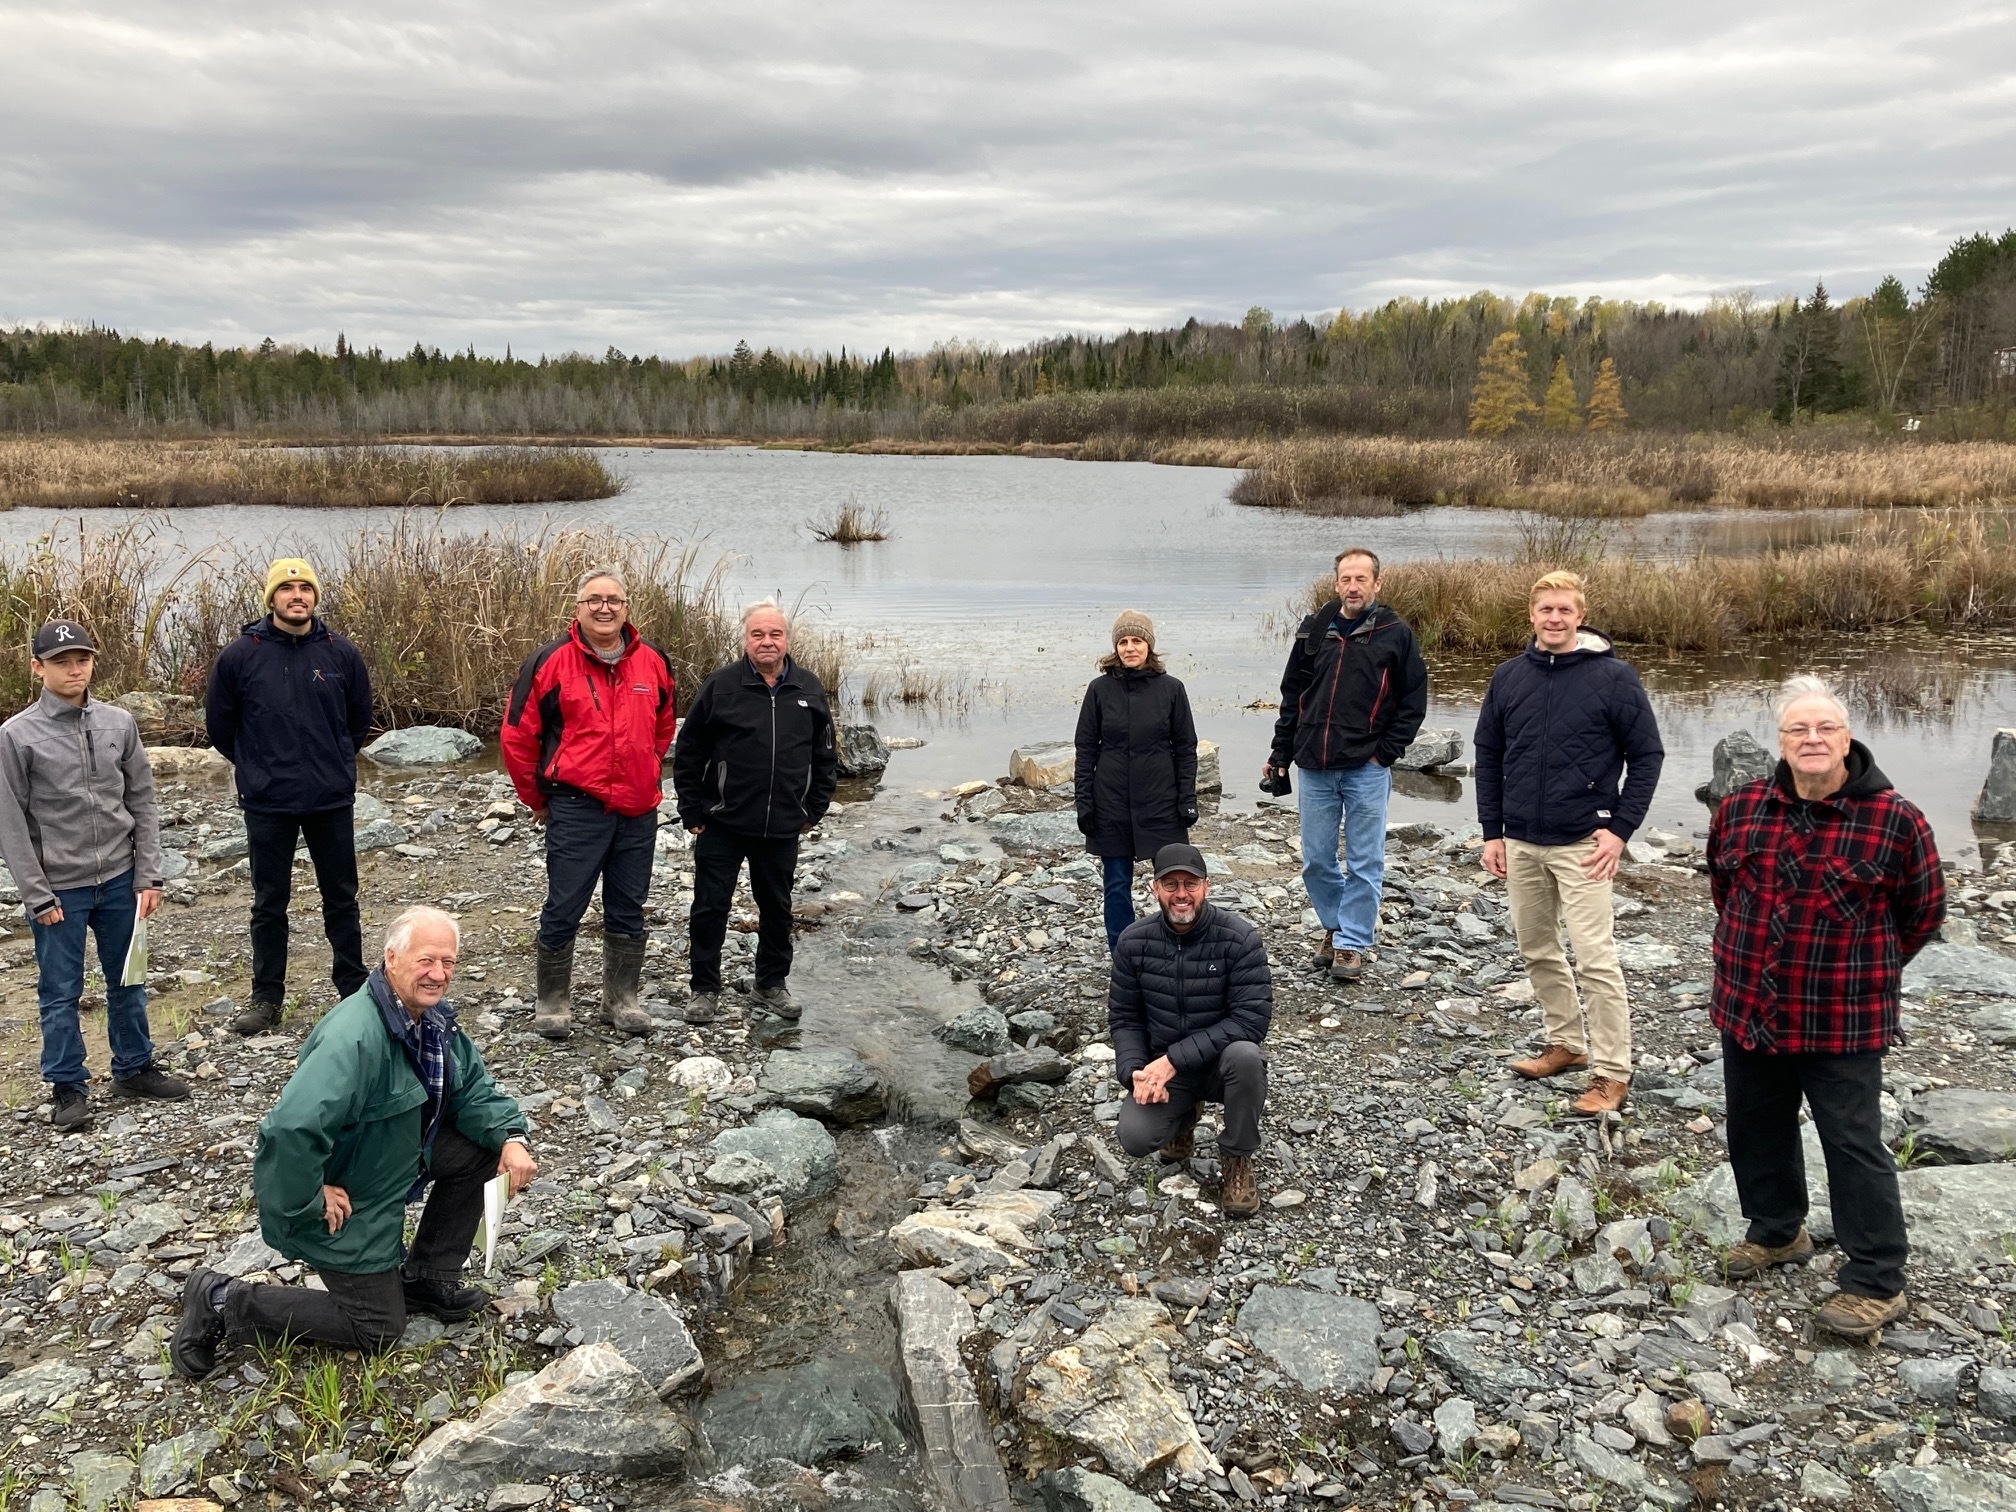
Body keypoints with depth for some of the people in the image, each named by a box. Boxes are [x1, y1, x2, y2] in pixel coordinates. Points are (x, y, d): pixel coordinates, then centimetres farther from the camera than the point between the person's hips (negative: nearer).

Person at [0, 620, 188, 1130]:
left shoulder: (119, 723, 1)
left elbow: (142, 802, 4)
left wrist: (148, 876, 0)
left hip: (119, 880, 3)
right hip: (59, 889, -3)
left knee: (128, 982, 15)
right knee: (61, 993, 7)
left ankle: (134, 1067, 30)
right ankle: (68, 1087, 20)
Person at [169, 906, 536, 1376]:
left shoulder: (432, 1017, -5)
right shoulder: (355, 1038, -35)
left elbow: (473, 1088, 5)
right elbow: (290, 1129, -42)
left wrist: (510, 1138, -12)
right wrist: (311, 1202, -28)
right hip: (343, 1200, -8)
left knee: (483, 1147, -1)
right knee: (379, 1330, 3)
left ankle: (428, 1278, 15)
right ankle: (223, 1303, 11)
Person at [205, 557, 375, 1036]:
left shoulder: (342, 654, -2)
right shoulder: (240, 656, -5)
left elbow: (359, 718, 13)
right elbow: (220, 722, 8)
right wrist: (256, 767, 13)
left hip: (332, 801, 1)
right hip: (267, 804, -1)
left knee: (341, 899, 11)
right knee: (269, 905, 10)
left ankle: (354, 990, 23)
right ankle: (266, 998, 21)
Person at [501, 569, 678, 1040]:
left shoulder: (653, 662, 4)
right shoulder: (550, 662, -7)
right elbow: (517, 737, -2)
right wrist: (538, 799, 4)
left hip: (639, 811, 4)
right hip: (576, 809, -4)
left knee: (628, 909, 13)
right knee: (563, 909, 2)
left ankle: (621, 1000, 27)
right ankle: (552, 1002, 18)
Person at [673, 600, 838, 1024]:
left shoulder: (809, 690, 3)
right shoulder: (721, 686, -5)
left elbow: (826, 756, 12)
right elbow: (689, 753, -2)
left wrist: (814, 809, 8)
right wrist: (692, 811, -4)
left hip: (782, 828, 3)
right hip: (722, 825, -2)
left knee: (777, 908, 14)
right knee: (709, 907, 4)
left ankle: (772, 984, 29)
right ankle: (705, 989, 18)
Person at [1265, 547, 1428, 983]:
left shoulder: (1395, 634, -2)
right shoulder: (1314, 629, 6)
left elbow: (1413, 701, 1)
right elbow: (1292, 696, 12)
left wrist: (1386, 753, -7)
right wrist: (1280, 755, 9)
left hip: (1366, 769, -3)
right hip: (1314, 767, 3)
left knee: (1365, 863, 2)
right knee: (1316, 860, 10)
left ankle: (1352, 942, 12)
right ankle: (1335, 927, 29)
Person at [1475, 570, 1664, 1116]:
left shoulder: (1613, 677, -7)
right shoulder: (1509, 677, 4)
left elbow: (1647, 755, -4)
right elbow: (1488, 756, 10)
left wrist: (1621, 829, -10)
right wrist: (1492, 832, 6)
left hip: (1582, 844, -5)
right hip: (1519, 844, 5)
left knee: (1596, 960, -6)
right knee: (1537, 949, 15)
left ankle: (1613, 1074, 4)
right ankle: (1566, 1043, 31)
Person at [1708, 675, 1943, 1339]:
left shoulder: (1893, 820, -12)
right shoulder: (1740, 809, -1)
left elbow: (1923, 911, 1)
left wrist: (1867, 970, 7)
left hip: (1842, 1023, -5)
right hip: (1747, 1010, 5)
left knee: (1853, 1145, 2)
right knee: (1756, 1129, 18)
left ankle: (1877, 1283, 15)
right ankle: (1777, 1231, 41)